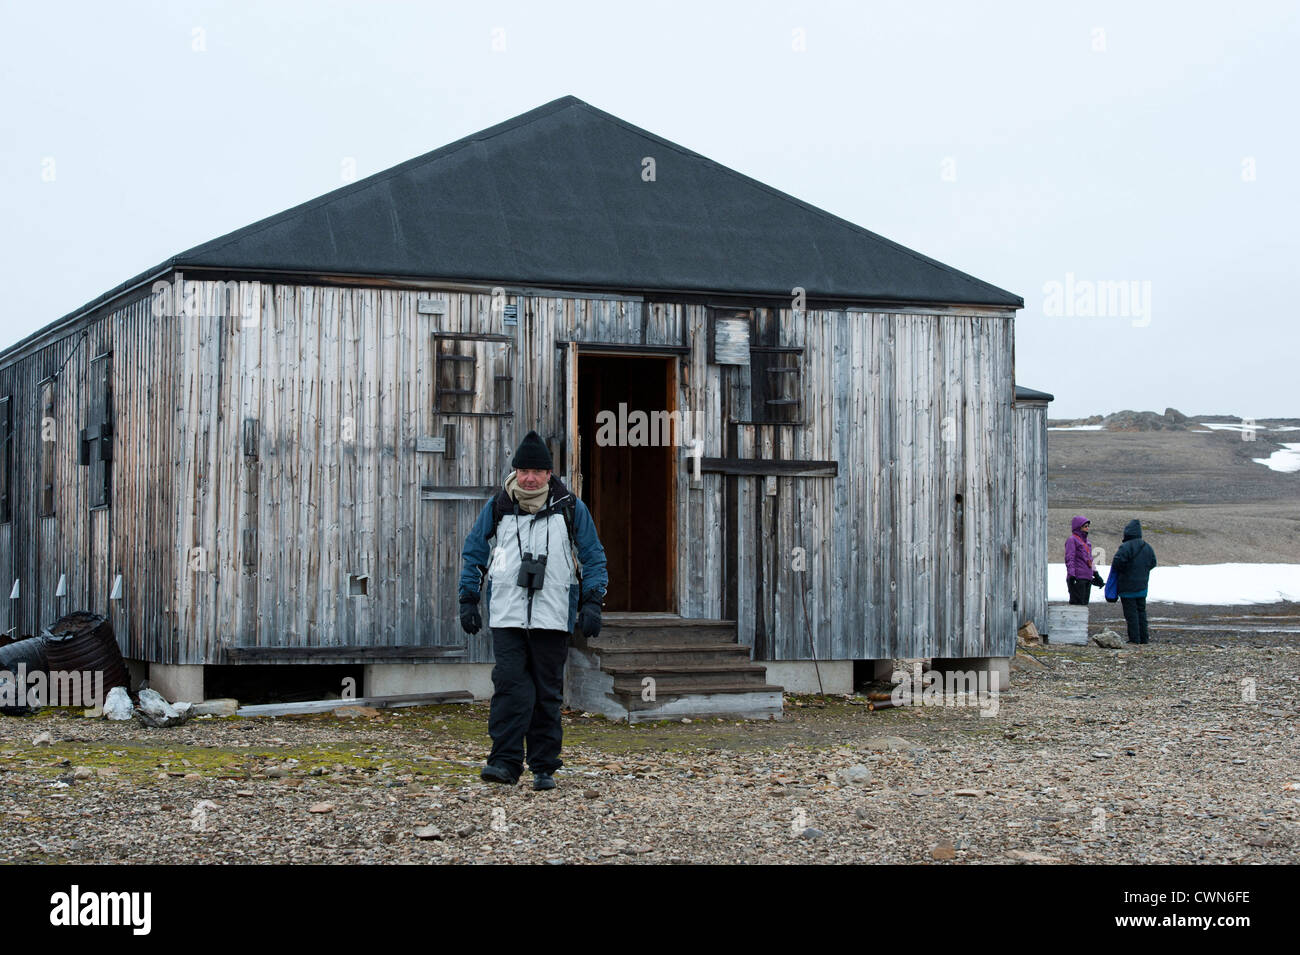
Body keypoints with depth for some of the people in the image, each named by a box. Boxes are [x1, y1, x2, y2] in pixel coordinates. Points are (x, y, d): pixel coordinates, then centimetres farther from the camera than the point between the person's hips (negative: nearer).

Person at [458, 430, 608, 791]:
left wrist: (592, 603, -1)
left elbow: (594, 557, 9)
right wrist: (468, 600, 8)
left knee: (548, 694, 4)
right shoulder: (497, 507, 6)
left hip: (552, 618, 0)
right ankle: (505, 762, -13)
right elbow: (472, 552, 14)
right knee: (510, 687, -12)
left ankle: (544, 768, 10)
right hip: (507, 616, 0)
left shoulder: (570, 508, 4)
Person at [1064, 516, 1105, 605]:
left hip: (1087, 578, 8)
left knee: (1084, 603, 7)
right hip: (1078, 578, -8)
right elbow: (1069, 559, -12)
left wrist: (1096, 575, 22)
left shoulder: (1086, 541, 19)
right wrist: (1071, 575, -20)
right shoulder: (1072, 540, -5)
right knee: (1077, 603, -11)